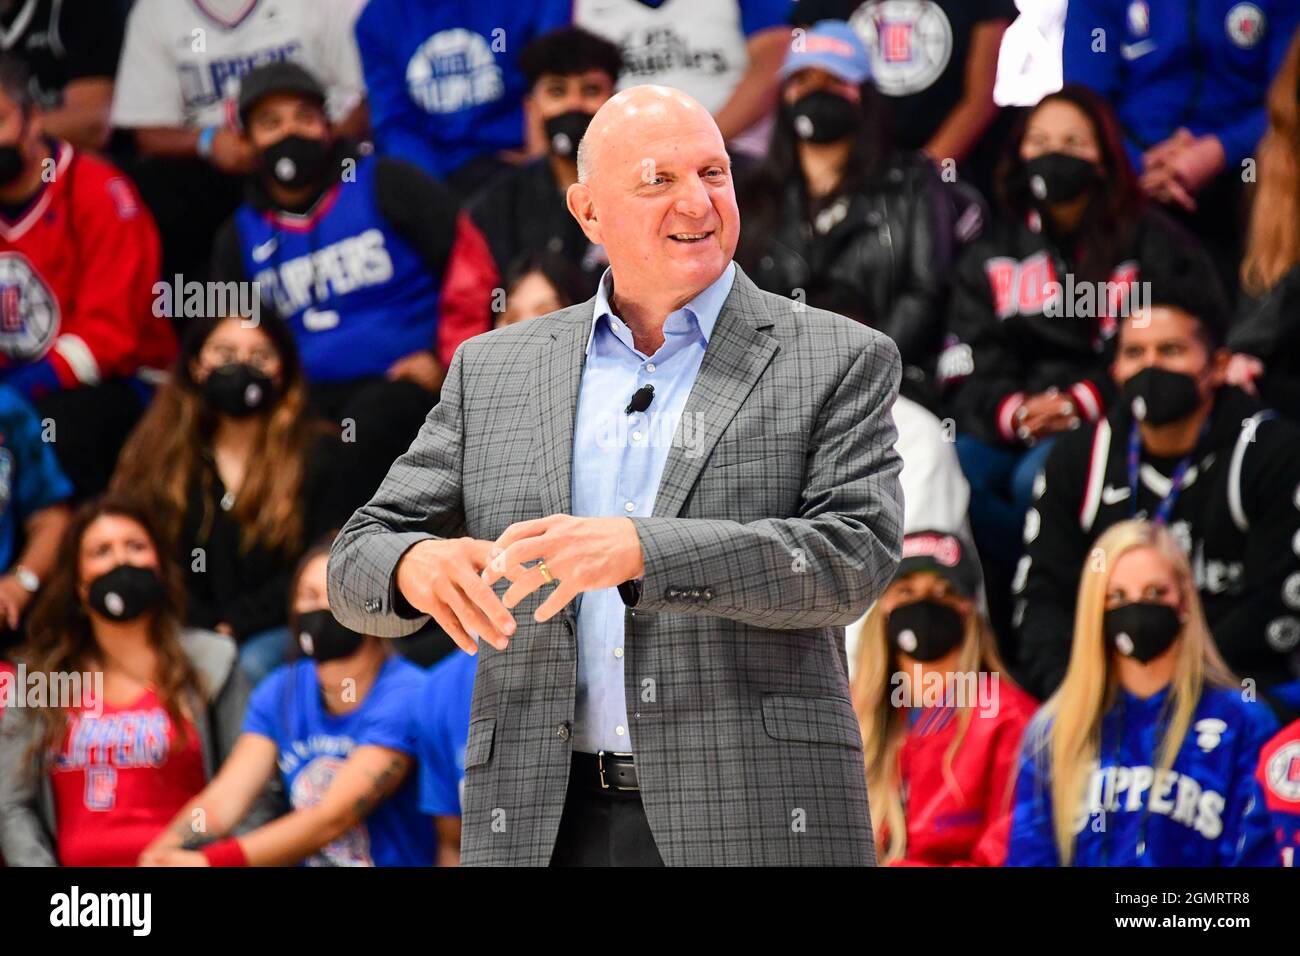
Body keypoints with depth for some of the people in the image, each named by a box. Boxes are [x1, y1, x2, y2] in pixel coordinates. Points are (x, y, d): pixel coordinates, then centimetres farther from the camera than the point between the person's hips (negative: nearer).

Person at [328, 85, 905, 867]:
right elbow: (363, 563, 13)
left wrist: (636, 551, -21)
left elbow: (854, 560, -8)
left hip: (755, 829, -3)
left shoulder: (840, 364, 5)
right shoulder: (494, 372, 15)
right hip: (547, 832, 3)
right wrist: (420, 566, -13)